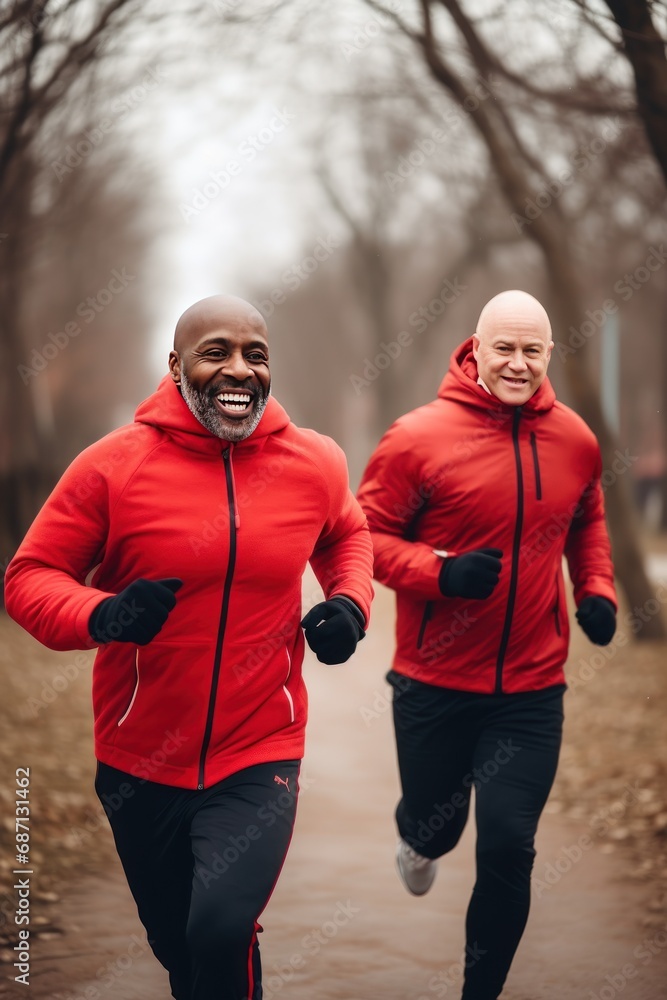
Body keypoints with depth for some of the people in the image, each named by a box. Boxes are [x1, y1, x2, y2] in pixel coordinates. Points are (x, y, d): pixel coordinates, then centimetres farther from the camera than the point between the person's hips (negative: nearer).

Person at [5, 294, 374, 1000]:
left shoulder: (315, 463, -3)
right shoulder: (113, 464, -12)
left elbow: (347, 537, 19)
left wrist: (350, 604, -1)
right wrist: (100, 615, -26)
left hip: (258, 760, 0)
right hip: (139, 765, 1)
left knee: (221, 929, -24)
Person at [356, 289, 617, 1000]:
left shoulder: (575, 441, 0)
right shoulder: (419, 436, -13)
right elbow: (368, 534, -8)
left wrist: (597, 590, 3)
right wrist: (442, 572, -23)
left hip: (533, 689, 2)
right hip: (434, 683, -1)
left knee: (508, 847, -3)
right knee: (435, 821, 19)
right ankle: (418, 841, 58)